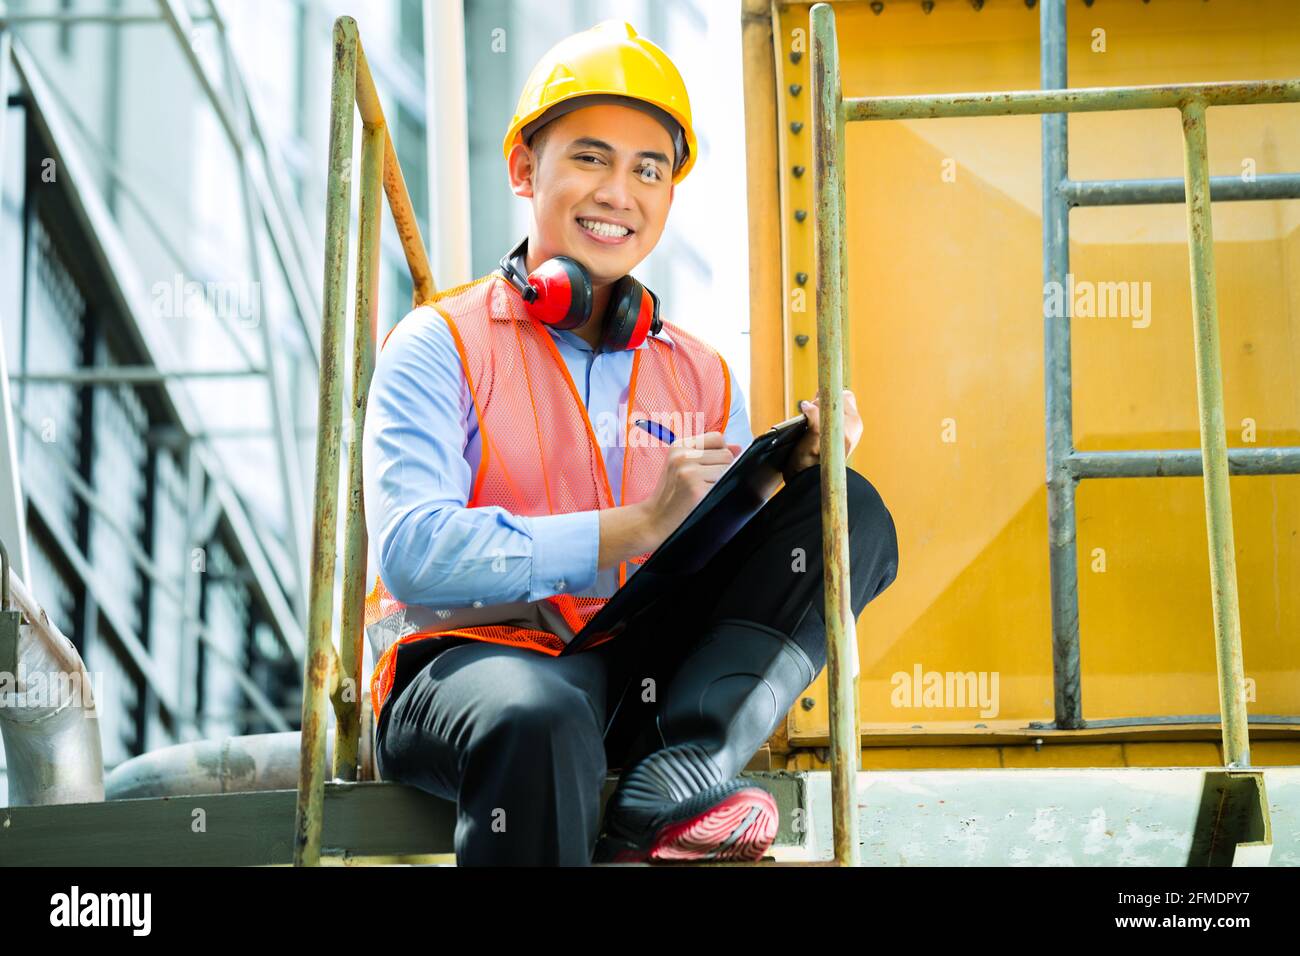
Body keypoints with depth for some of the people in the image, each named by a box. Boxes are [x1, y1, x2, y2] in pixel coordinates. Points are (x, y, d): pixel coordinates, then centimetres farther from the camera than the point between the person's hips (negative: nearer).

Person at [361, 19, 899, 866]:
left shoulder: (700, 377, 20)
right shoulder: (442, 345, 5)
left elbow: (729, 573, 15)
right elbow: (412, 552, -12)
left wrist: (798, 477, -5)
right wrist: (635, 527, -18)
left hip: (645, 676, 6)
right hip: (473, 656, -5)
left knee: (850, 513, -10)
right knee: (539, 718, -41)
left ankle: (673, 786, -27)